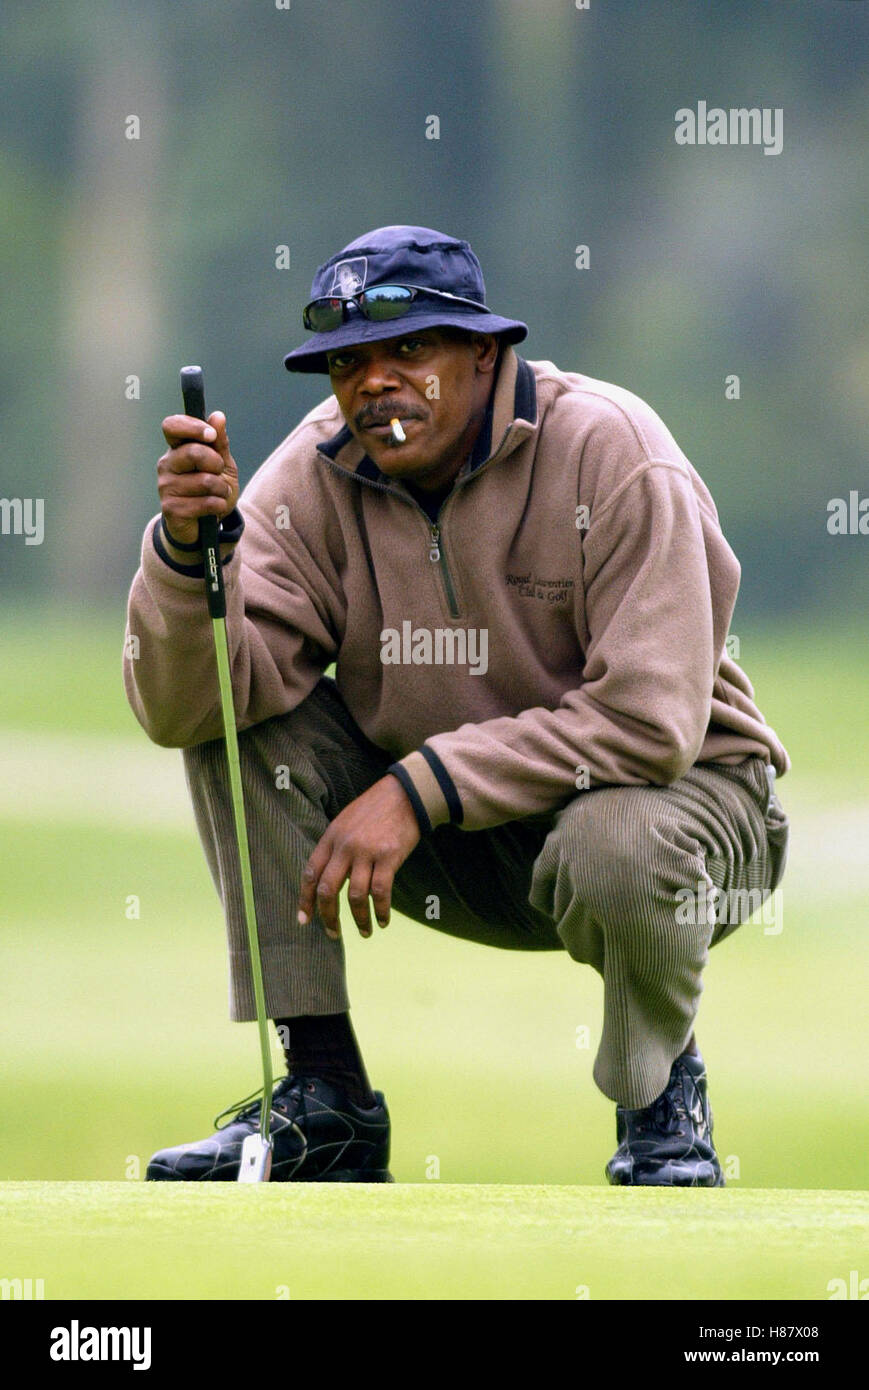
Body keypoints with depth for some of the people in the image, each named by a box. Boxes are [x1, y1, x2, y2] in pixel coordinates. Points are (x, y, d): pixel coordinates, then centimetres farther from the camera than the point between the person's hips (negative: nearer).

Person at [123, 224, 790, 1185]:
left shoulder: (609, 450, -20)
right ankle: (325, 1095, -10)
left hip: (677, 791, -4)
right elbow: (179, 705, -16)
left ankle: (663, 1098, -4)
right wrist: (188, 545, -36)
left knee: (615, 851, -39)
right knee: (228, 716, -13)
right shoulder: (319, 473, -8)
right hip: (455, 849, 5)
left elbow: (649, 719, -28)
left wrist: (418, 789, -31)